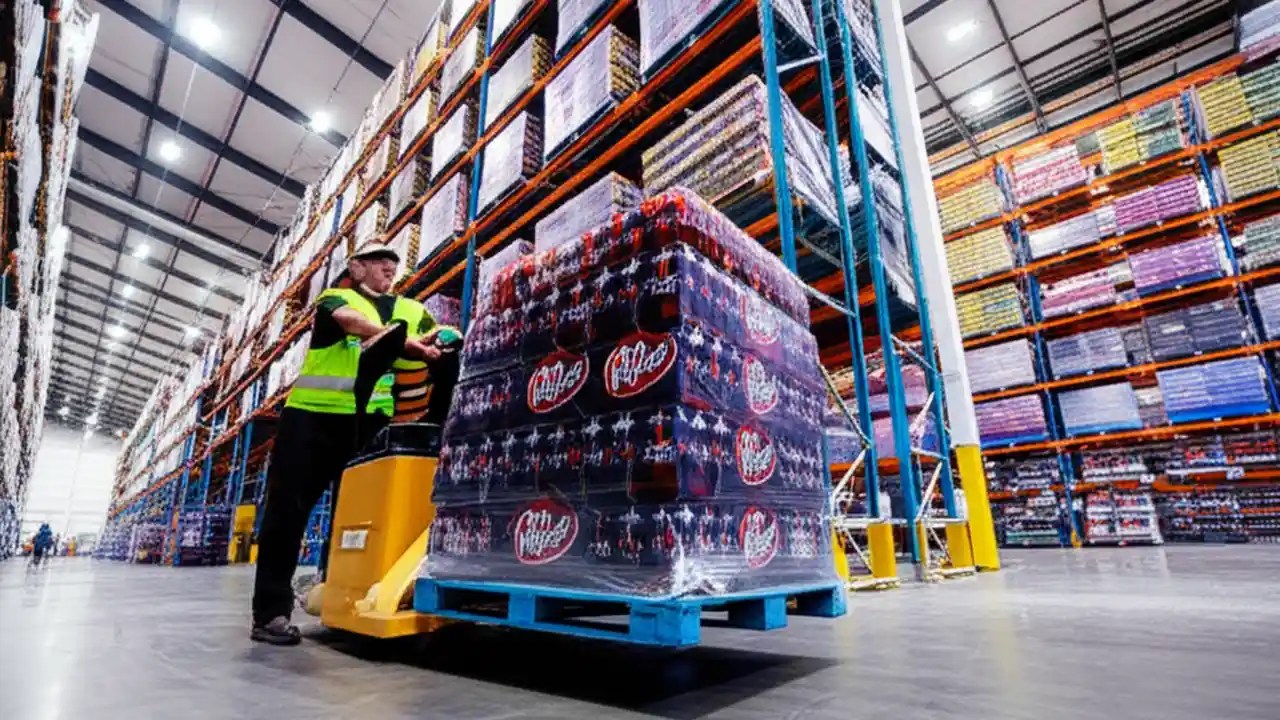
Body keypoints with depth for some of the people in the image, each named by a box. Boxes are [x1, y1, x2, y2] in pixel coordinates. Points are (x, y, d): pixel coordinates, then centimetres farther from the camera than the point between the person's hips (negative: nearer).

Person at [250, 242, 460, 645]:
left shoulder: (412, 311, 16)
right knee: (288, 510, 0)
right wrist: (402, 341, -32)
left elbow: (442, 342, 2)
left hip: (369, 422, 4)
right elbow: (351, 322, -18)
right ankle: (270, 613, 9)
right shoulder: (334, 298, 5)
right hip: (313, 415, -3)